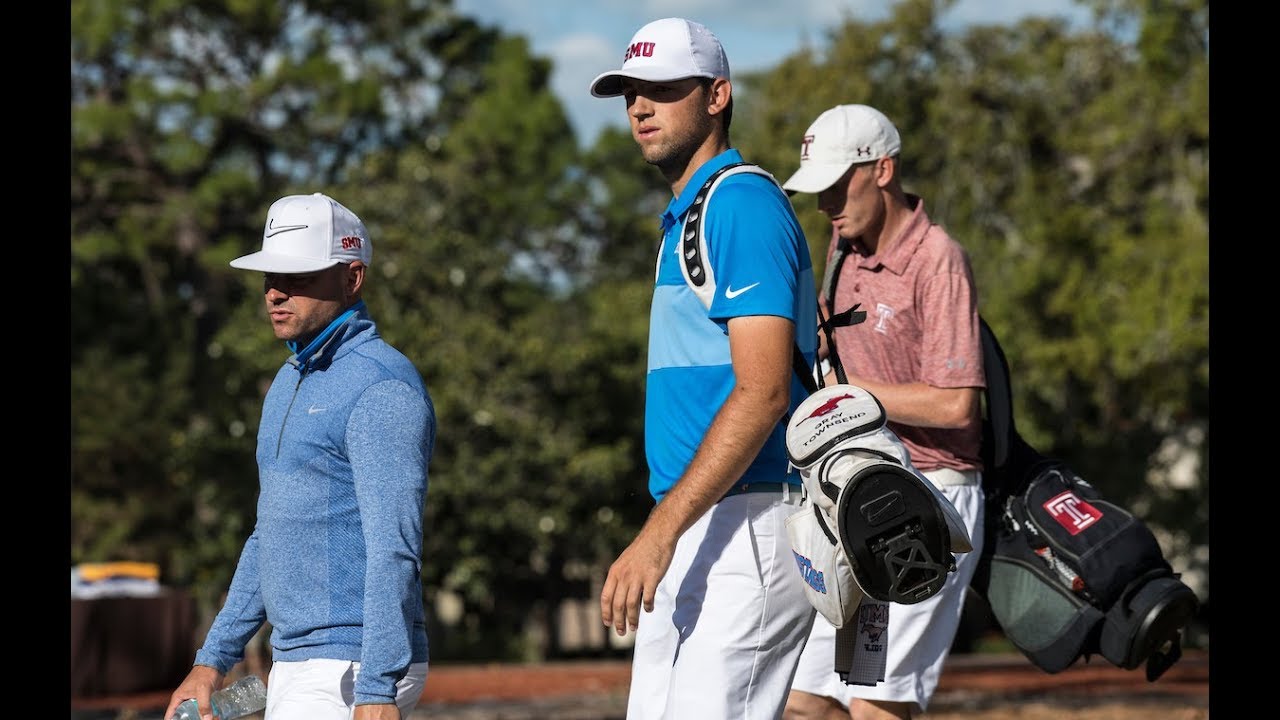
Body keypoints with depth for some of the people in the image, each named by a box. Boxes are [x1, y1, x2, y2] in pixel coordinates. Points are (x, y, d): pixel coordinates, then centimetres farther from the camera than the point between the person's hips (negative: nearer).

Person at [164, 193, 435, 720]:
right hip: (294, 663, 10)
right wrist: (213, 660, 18)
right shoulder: (290, 381, 17)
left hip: (353, 672, -10)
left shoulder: (382, 386, -14)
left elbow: (393, 549, -22)